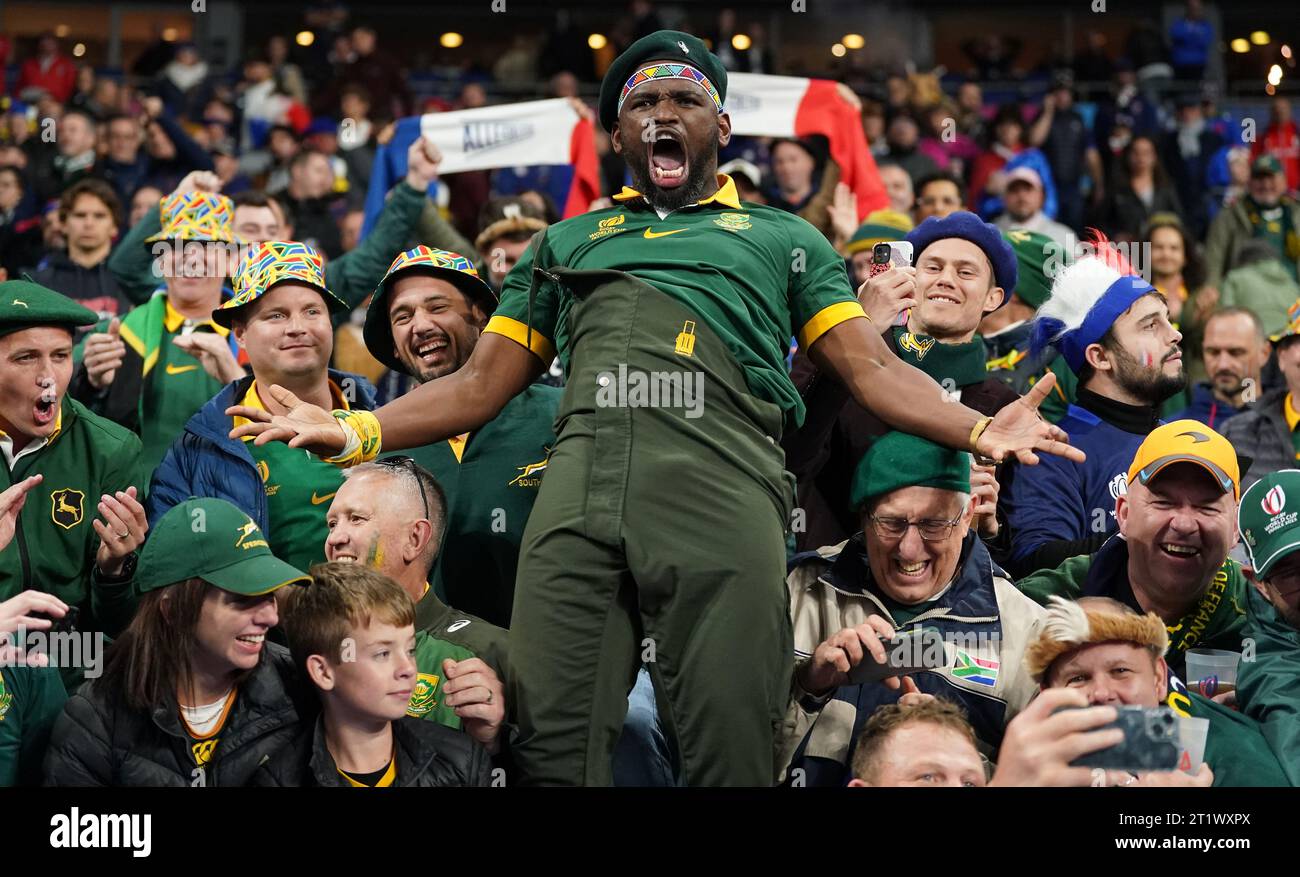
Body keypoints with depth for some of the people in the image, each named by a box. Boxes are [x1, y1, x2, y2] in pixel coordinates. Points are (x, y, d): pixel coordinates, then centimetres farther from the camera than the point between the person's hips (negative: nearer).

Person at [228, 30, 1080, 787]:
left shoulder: (783, 238, 24)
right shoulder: (566, 244, 29)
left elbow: (872, 368, 13)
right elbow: (480, 384, 24)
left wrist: (977, 429, -5)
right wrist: (357, 432, 8)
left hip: (722, 486, -2)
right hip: (580, 486, 2)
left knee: (729, 745, -6)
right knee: (554, 741, -3)